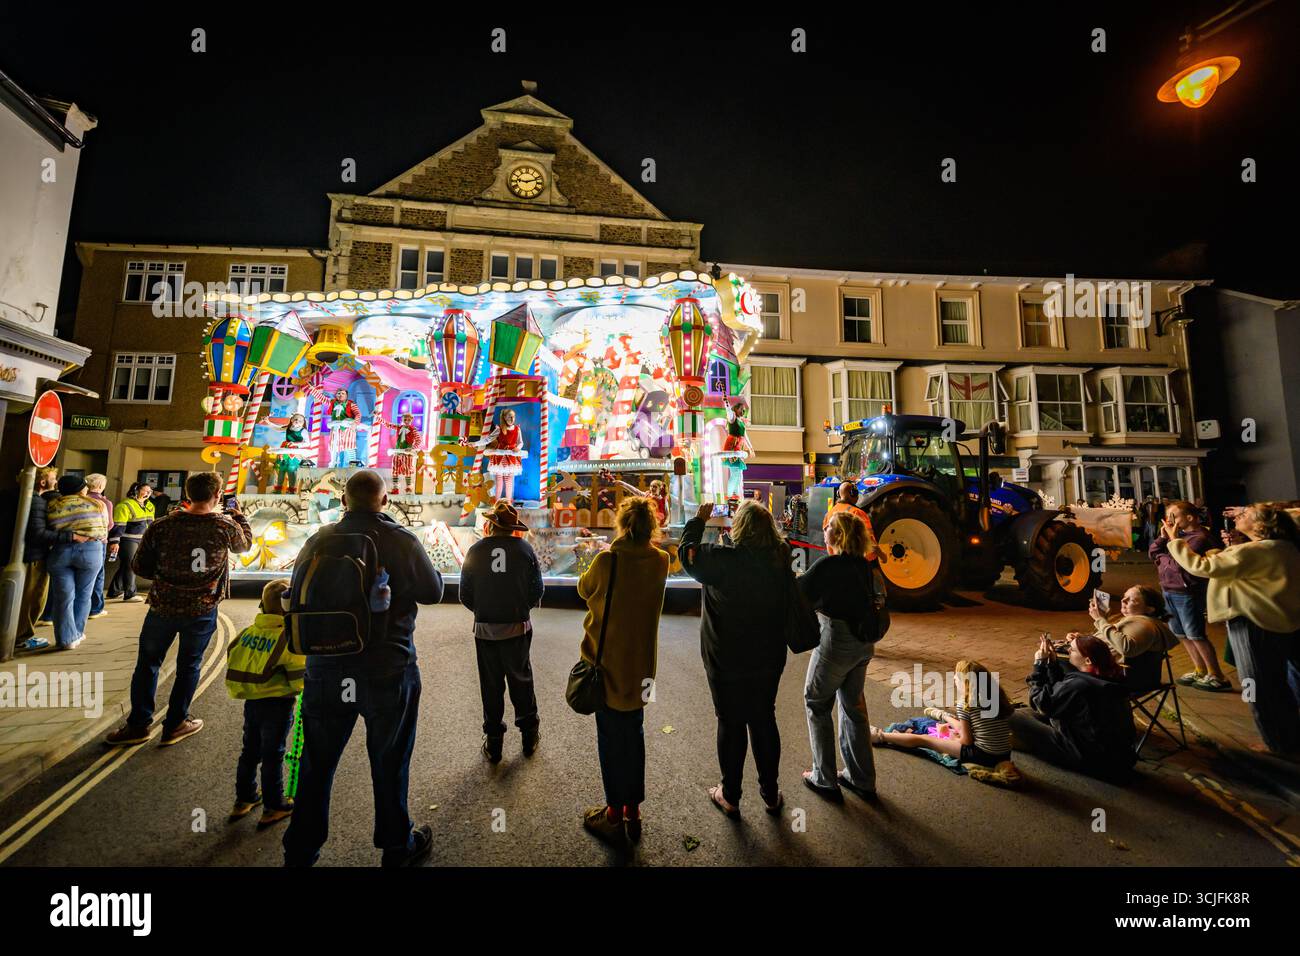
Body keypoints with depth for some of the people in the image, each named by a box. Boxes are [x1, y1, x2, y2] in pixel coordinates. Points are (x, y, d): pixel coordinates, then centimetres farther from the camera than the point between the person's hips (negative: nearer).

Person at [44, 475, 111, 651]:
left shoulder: (52, 506, 3)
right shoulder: (97, 505, 2)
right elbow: (104, 531, 8)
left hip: (59, 551, 1)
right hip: (91, 551, -1)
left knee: (64, 597, 7)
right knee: (83, 596, 14)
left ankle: (67, 639, 8)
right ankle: (77, 633, 23)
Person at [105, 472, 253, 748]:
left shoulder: (161, 526, -8)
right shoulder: (226, 526, -12)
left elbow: (139, 567, -1)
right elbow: (245, 544, 10)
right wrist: (239, 516, 25)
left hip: (163, 606, 1)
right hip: (202, 610, -1)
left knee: (147, 663, 20)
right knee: (188, 666, 14)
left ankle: (138, 725, 28)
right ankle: (174, 725, 25)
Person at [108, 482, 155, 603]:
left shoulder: (149, 506, 14)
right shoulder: (125, 505, -13)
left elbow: (150, 524, 23)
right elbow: (117, 525, -17)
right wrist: (114, 542, -20)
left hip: (141, 542, 8)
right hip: (128, 541, -8)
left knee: (125, 566, 16)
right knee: (130, 567, -4)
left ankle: (114, 591, 27)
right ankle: (130, 595, 3)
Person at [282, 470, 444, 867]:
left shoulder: (317, 541, -5)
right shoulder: (402, 541, -16)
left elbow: (296, 599, 6)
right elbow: (432, 592, -7)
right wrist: (426, 563, 10)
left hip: (326, 669, 3)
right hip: (388, 671, -3)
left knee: (317, 764, 21)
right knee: (389, 765, 15)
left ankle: (300, 852, 38)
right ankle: (398, 847, 34)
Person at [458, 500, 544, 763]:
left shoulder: (476, 550, -9)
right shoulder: (524, 549, -11)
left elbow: (465, 595, -3)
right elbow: (537, 592, -6)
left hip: (485, 630, 1)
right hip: (517, 628, 0)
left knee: (491, 685, 14)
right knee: (521, 682, 17)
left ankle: (494, 743, 26)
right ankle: (529, 736, 28)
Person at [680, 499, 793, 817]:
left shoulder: (722, 559, -25)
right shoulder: (780, 558, -12)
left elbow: (686, 550, -9)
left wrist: (700, 519, 4)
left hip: (726, 660, -4)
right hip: (769, 659, 4)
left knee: (731, 725, 13)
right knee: (764, 722, 20)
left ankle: (730, 797, 30)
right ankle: (770, 794, 35)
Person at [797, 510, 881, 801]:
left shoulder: (828, 565, -20)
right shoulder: (863, 564, 2)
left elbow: (798, 597, -17)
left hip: (837, 642, -7)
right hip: (863, 643, 7)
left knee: (816, 703, 11)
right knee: (854, 705, 20)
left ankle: (825, 780, 19)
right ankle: (862, 780, 31)